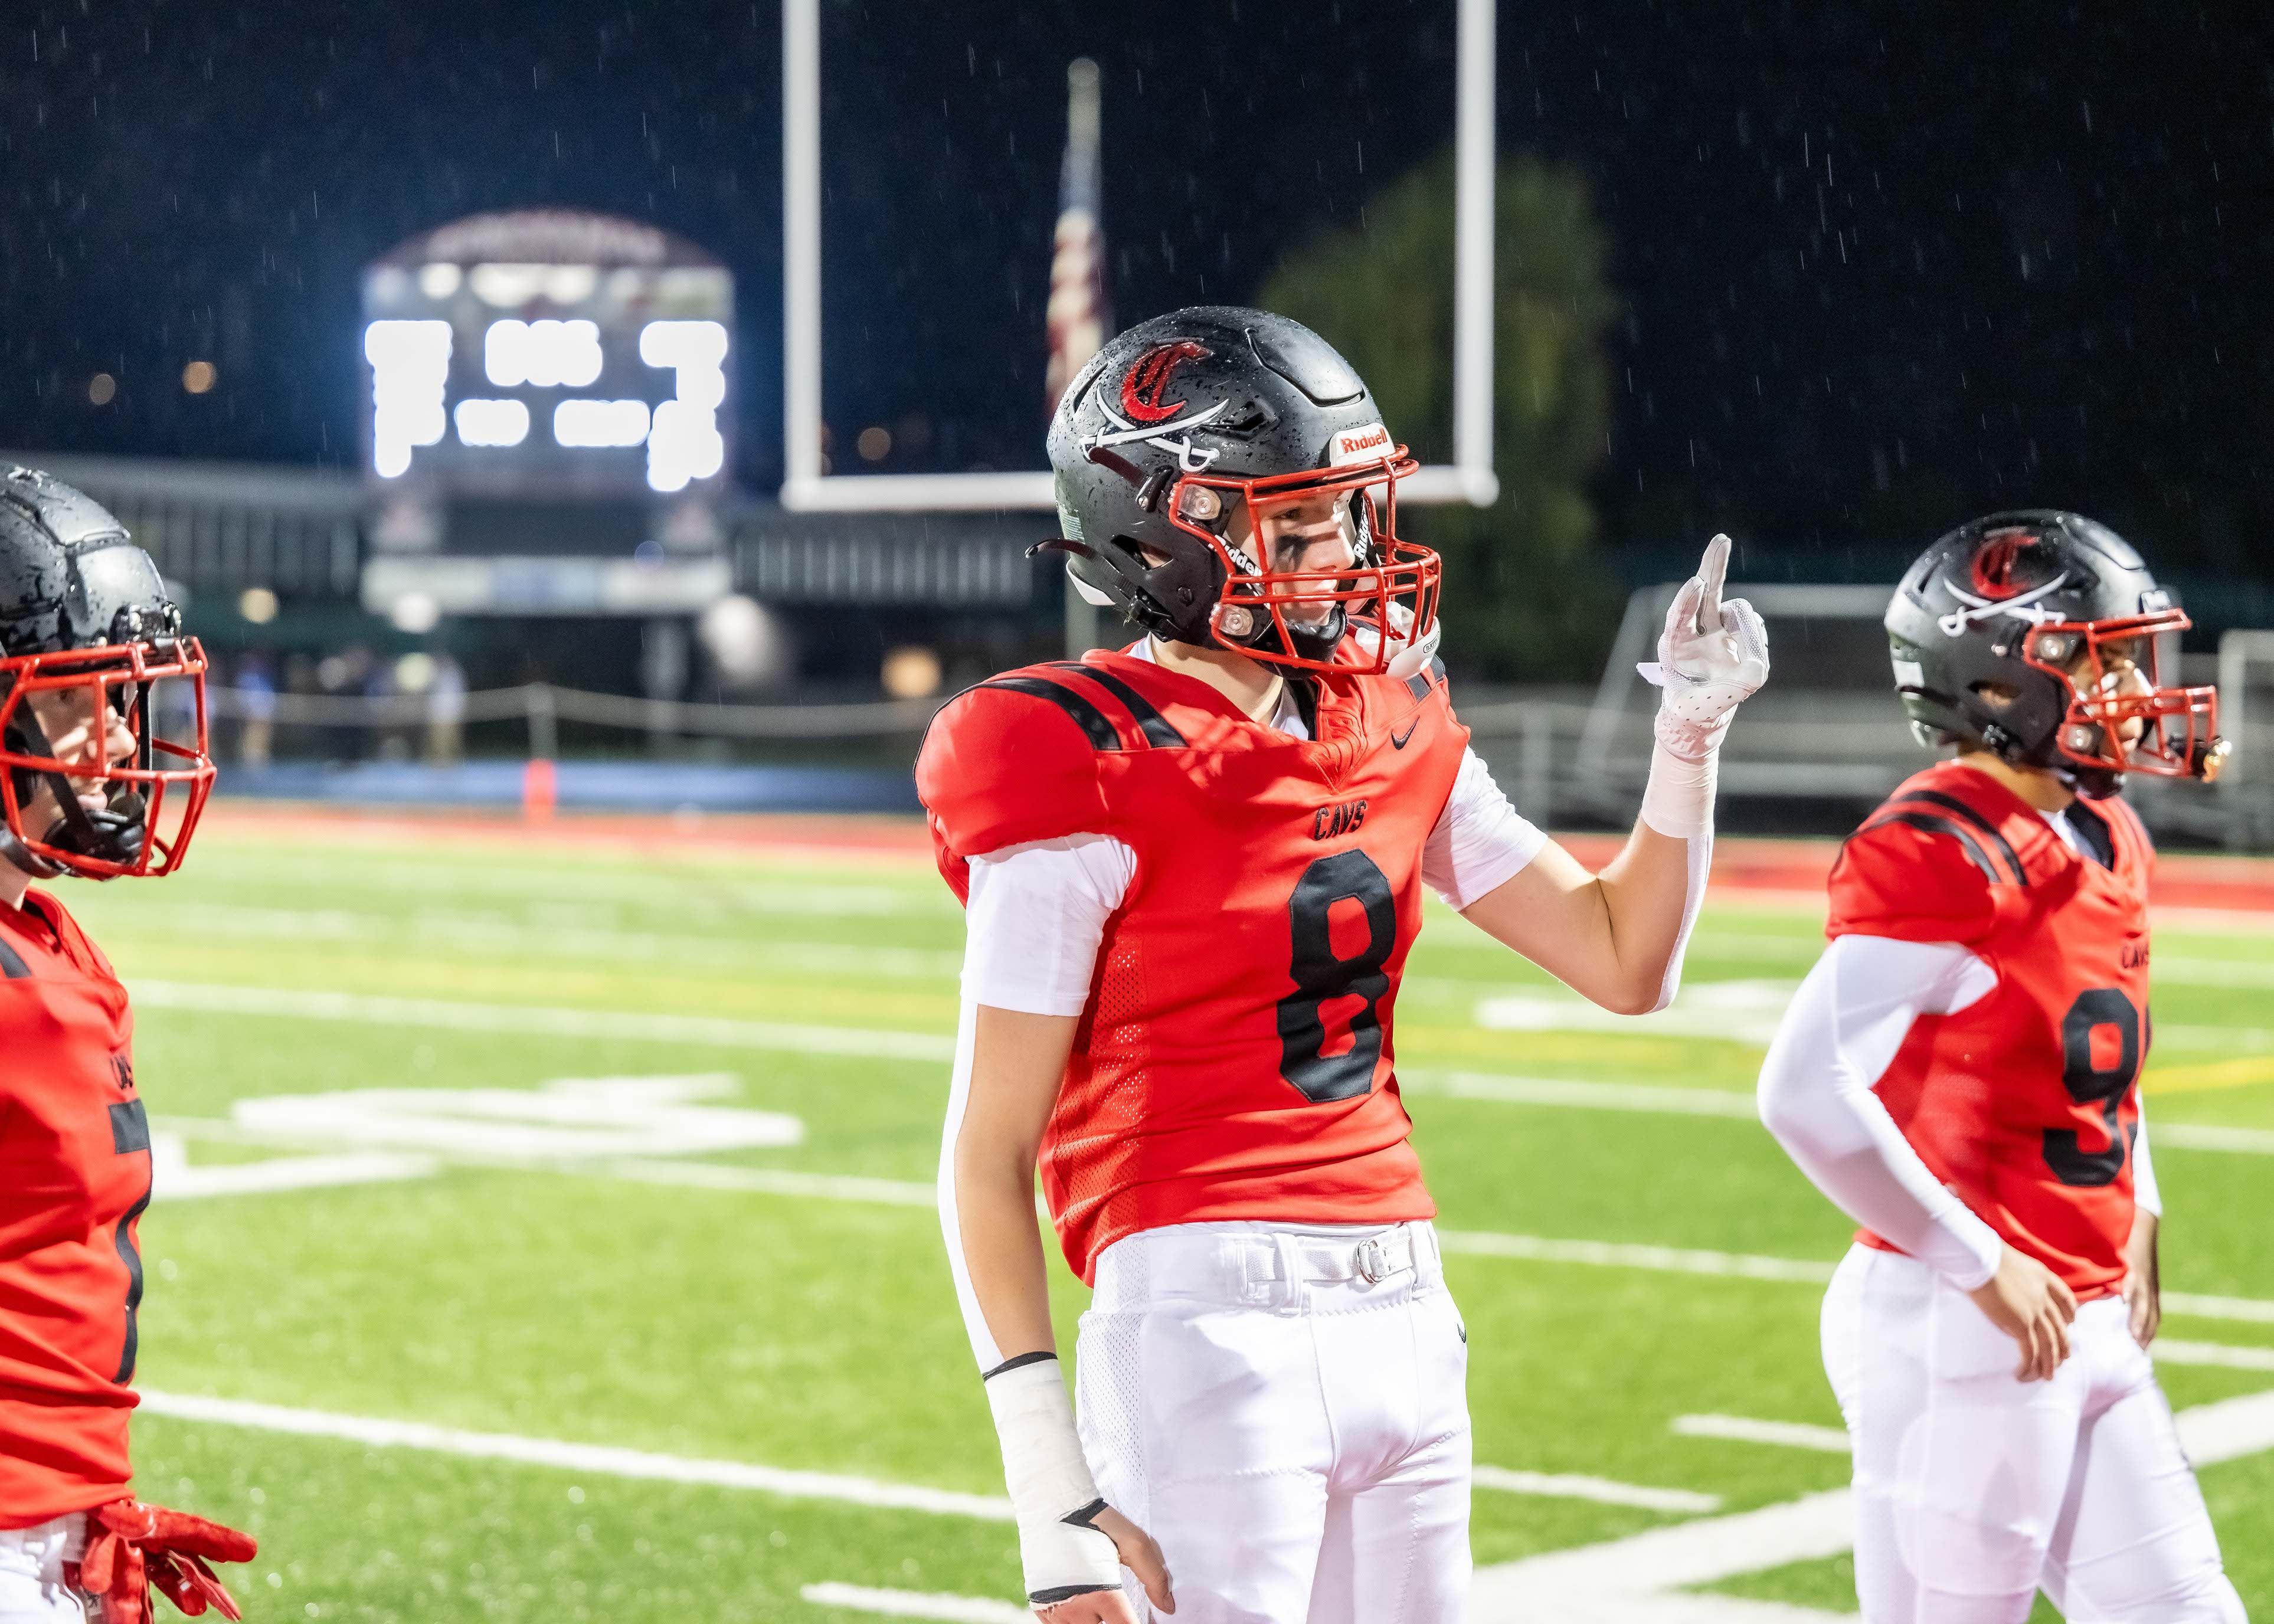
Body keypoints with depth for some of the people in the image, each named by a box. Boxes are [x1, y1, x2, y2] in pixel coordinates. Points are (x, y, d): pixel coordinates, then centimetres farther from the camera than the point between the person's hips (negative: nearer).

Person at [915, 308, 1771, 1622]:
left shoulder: (1394, 730, 12)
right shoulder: (1092, 779, -9)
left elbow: (1629, 965, 20)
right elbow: (988, 1156, -10)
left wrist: (1692, 733, 7)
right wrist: (1051, 1490, -15)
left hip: (1404, 1319, 7)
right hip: (1207, 1324, -7)